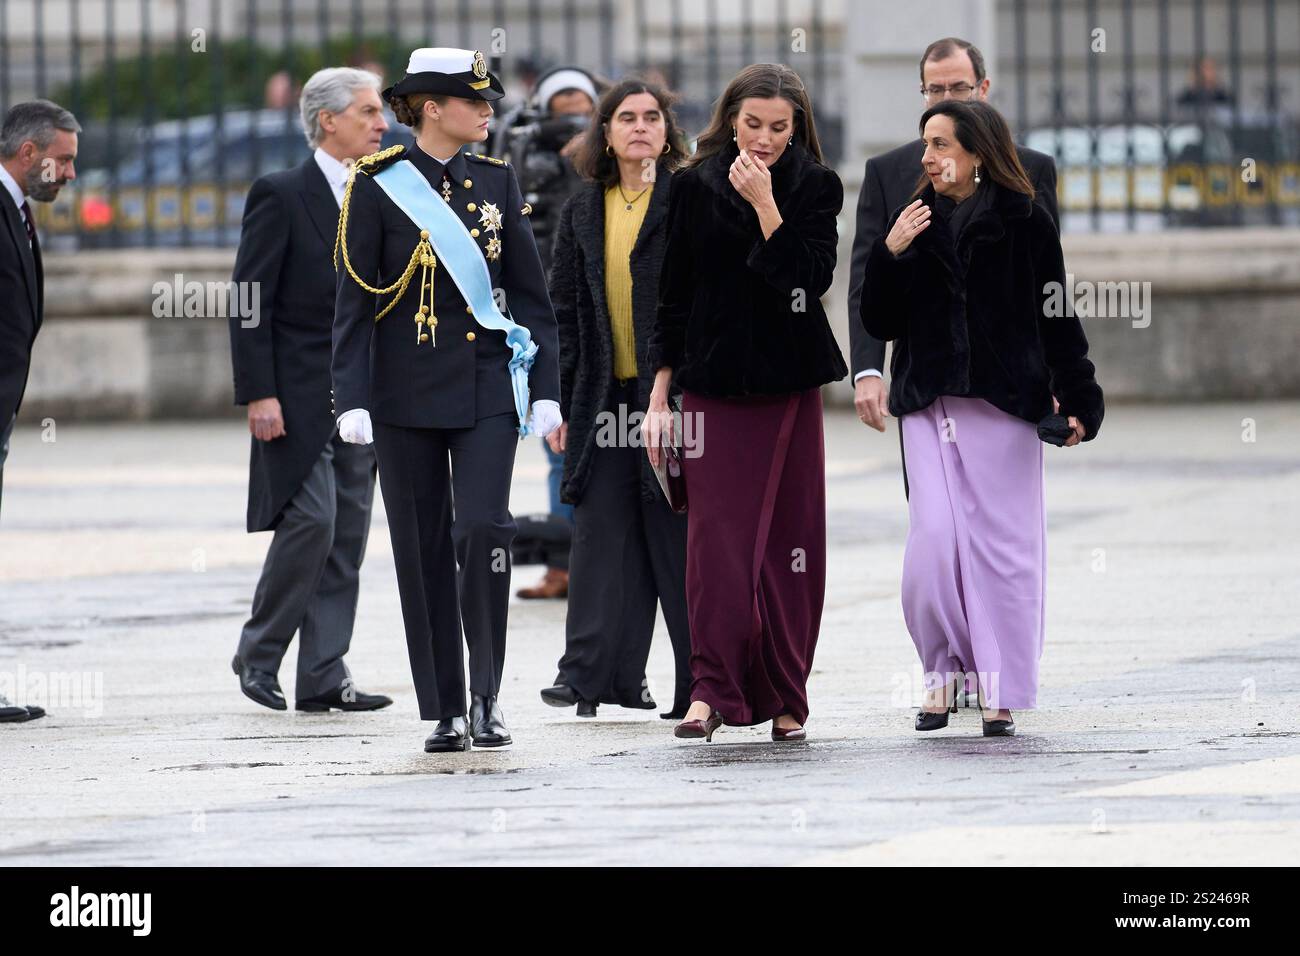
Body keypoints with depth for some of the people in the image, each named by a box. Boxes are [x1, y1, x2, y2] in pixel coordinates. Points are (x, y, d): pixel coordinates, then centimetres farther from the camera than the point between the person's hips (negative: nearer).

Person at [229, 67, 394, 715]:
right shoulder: (281, 196, -6)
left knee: (346, 540, 4)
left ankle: (324, 676, 7)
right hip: (299, 396, -6)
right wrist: (258, 393, -15)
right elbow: (251, 302, -9)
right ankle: (258, 654, 2)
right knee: (311, 520, -14)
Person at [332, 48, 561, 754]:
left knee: (483, 529, -15)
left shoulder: (496, 181, 7)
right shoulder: (377, 186, -2)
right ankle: (445, 712, 10)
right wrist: (352, 400, -10)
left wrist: (546, 391, 4)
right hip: (408, 394, -1)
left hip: (487, 389, 1)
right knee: (423, 549, 2)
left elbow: (530, 293, 10)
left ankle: (486, 696, -1)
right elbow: (354, 301, -3)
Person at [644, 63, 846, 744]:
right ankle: (712, 692, -12)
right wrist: (660, 396, 4)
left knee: (791, 536, 2)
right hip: (714, 382, 0)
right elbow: (674, 298, 7)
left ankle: (784, 699, 9)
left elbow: (811, 275, -11)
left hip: (789, 382, 0)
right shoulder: (696, 187, 4)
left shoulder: (816, 187, 3)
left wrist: (765, 205, -17)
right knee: (716, 534, -10)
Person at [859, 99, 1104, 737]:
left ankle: (1001, 692, 5)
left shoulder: (1024, 223, 1)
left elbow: (1057, 319, 1)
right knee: (933, 544, -8)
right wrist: (890, 255, -6)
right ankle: (944, 669, 8)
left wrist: (1078, 402, -6)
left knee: (1002, 547, -2)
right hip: (929, 408, 3)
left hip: (1004, 404, -2)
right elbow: (880, 323, 9)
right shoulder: (915, 223, 11)